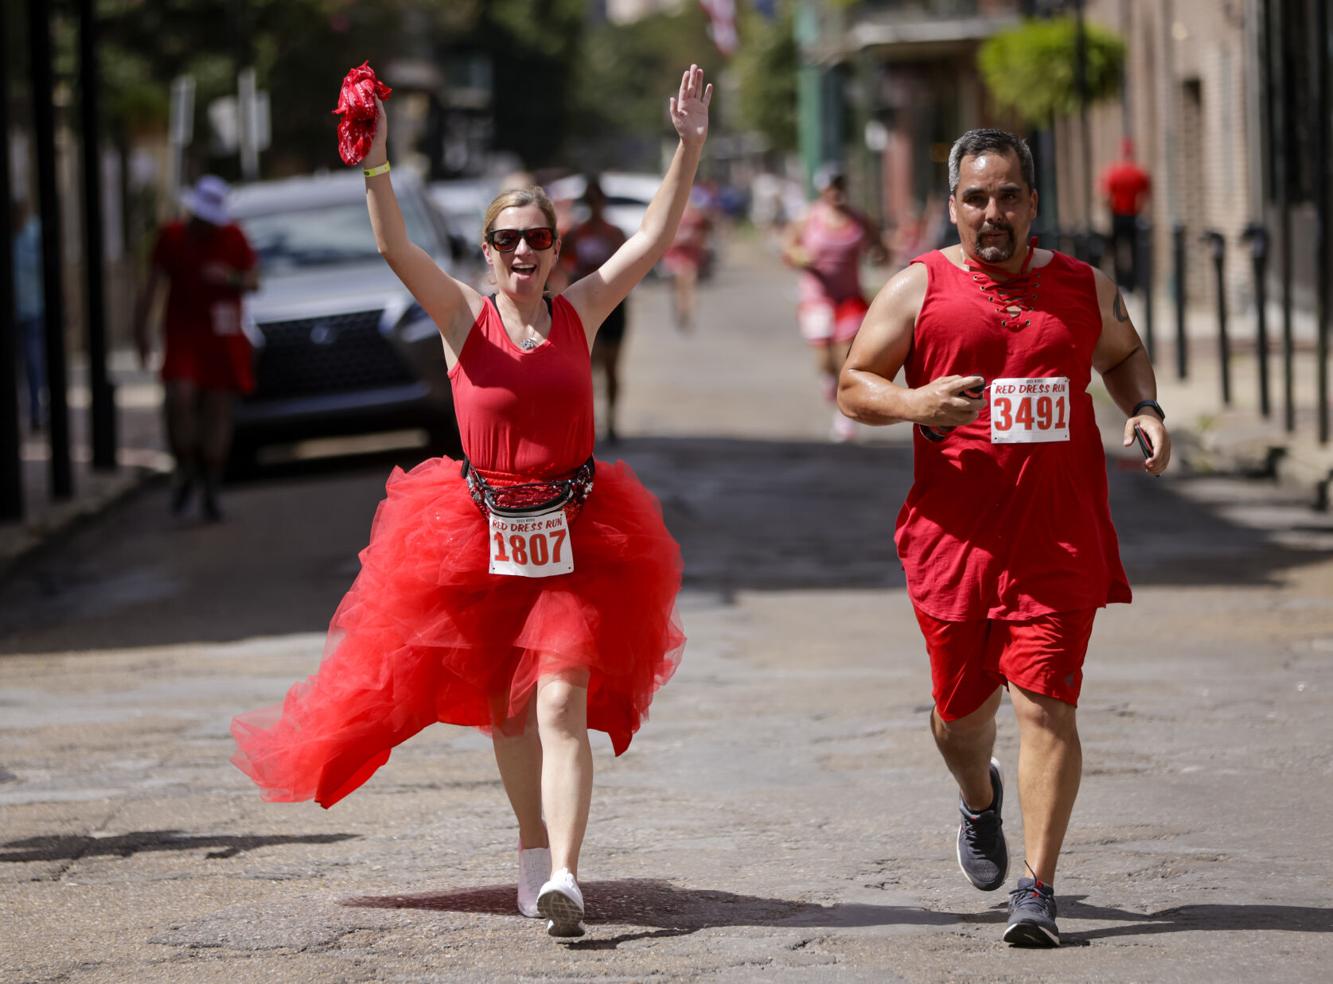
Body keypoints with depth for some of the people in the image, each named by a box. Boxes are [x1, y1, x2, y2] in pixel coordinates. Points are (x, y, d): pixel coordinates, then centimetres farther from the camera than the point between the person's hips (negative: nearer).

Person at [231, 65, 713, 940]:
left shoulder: (581, 311, 2)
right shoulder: (463, 316, -3)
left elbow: (656, 238, -1)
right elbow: (395, 249, -16)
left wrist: (689, 147, -9)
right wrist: (375, 168, -30)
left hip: (576, 537, -1)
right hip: (481, 535, 1)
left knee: (560, 703, -12)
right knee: (504, 705, 12)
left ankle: (564, 876, -22)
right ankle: (534, 851, 31)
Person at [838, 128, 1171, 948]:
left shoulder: (1085, 288, 9)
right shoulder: (919, 288, 2)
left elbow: (1124, 353, 28)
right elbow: (853, 386, 3)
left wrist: (1146, 408, 7)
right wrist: (913, 403, -18)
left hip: (1060, 536, 0)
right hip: (955, 533, 0)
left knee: (1045, 704, -10)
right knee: (964, 708, 11)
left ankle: (1038, 892, -7)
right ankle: (979, 798, 47)